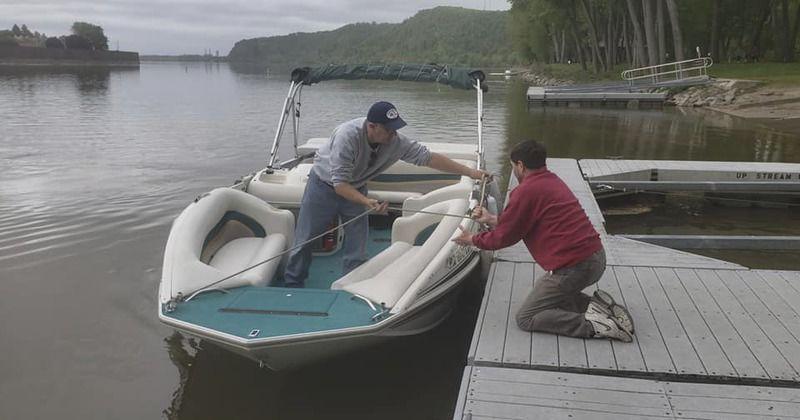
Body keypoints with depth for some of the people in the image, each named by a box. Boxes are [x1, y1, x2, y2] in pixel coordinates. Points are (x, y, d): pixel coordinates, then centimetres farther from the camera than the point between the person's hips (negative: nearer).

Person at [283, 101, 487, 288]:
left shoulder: (396, 142, -22)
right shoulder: (347, 136, -36)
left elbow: (429, 157, -17)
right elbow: (339, 183, -35)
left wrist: (470, 172, -19)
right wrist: (367, 202, -49)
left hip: (356, 189, 4)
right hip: (324, 185, -4)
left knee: (357, 250, 1)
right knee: (304, 239, 5)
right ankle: (292, 286, 23)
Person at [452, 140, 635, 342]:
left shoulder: (526, 191, -12)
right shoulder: (552, 180, 16)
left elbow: (504, 237, -3)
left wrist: (472, 240, 14)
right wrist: (492, 219, 34)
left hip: (574, 266, -9)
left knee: (525, 318, 2)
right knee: (542, 287, 30)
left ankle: (590, 324, -11)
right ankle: (595, 304, 10)